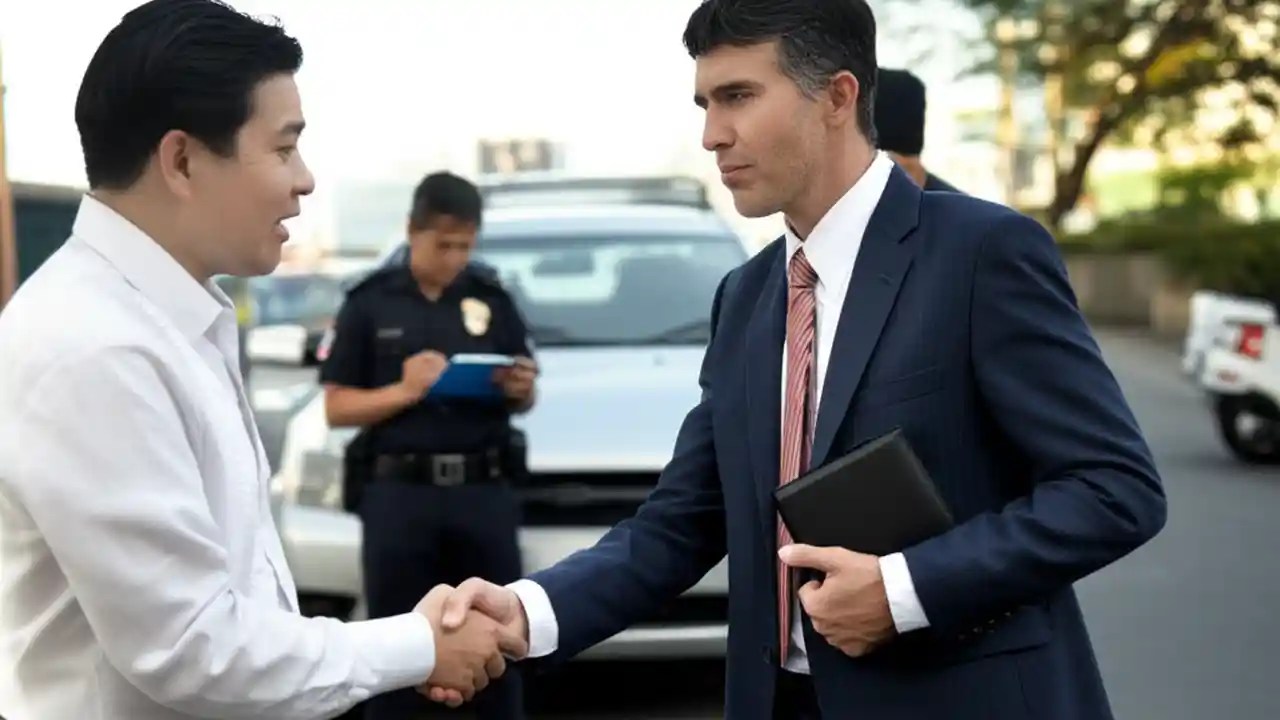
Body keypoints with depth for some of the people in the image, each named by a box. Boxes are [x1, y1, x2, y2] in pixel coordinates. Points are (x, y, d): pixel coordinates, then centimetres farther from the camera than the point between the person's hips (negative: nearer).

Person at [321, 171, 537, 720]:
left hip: (485, 492, 2)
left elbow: (522, 400, 15)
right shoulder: (370, 303, 3)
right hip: (400, 493, -2)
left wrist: (521, 390, -8)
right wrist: (403, 391, -15)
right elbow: (337, 408, 1)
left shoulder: (492, 298, 9)